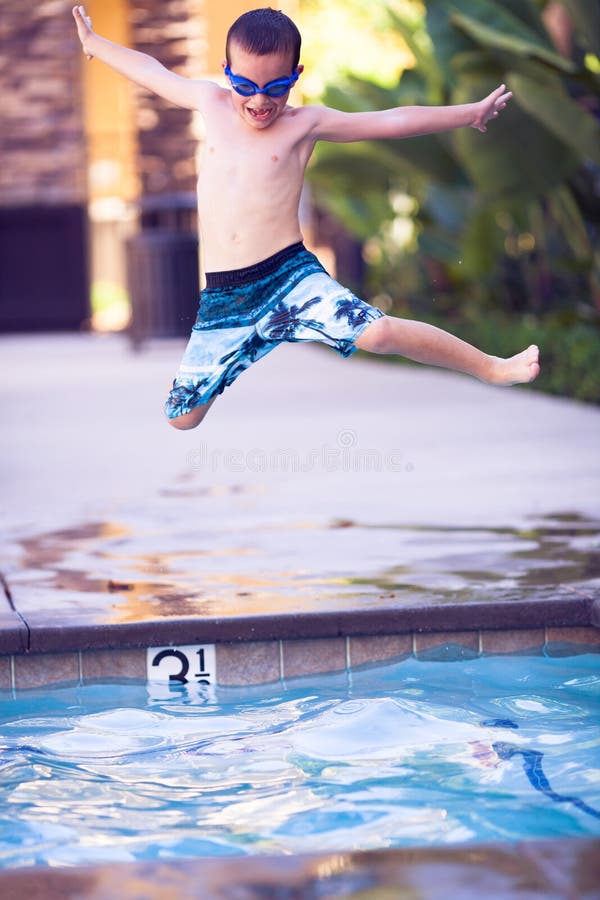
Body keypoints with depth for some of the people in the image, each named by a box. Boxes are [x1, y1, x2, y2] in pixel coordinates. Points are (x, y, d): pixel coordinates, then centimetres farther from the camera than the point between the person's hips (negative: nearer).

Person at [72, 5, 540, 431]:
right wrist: (95, 43, 37)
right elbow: (154, 72, 23)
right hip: (222, 296, 3)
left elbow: (392, 121, -1)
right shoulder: (211, 103, 8)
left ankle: (492, 368, -10)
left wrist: (468, 114, -4)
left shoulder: (304, 123, 0)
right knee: (183, 415, 5)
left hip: (289, 275, -3)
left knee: (377, 333, -26)